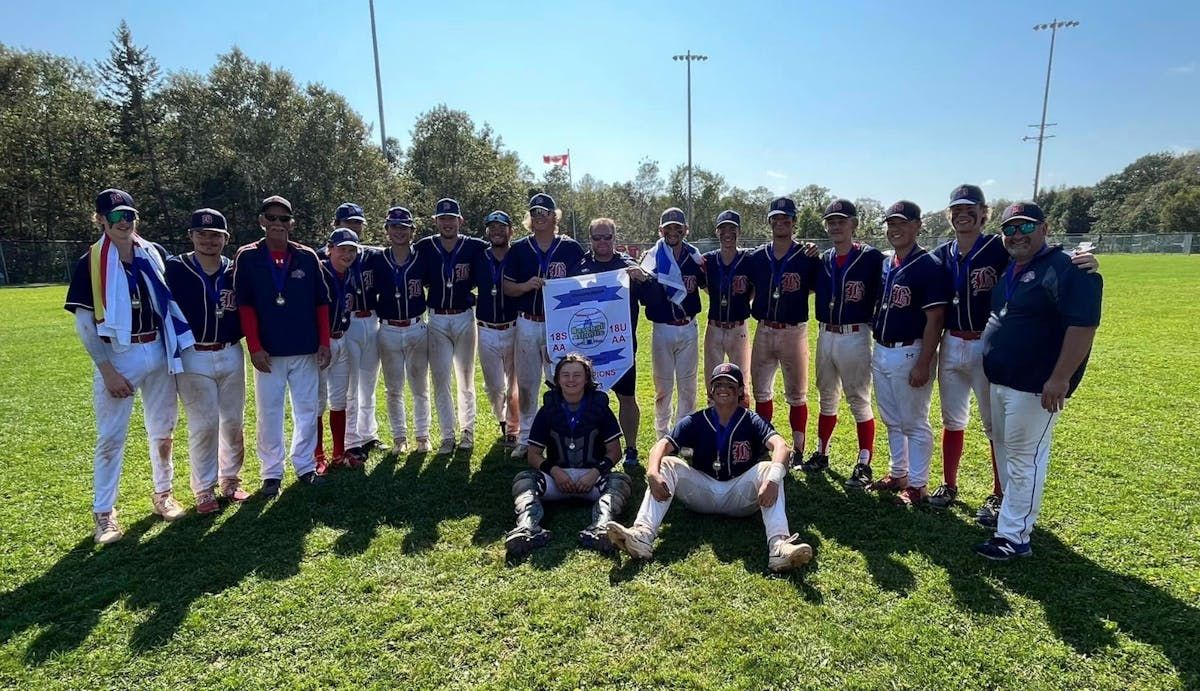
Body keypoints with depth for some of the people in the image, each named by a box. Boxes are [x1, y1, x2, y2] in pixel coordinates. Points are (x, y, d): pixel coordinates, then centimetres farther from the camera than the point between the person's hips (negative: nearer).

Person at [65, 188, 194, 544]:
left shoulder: (155, 254, 4)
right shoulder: (89, 263, -5)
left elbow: (170, 301, 14)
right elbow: (84, 323, -7)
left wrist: (175, 345, 6)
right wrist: (107, 371, -13)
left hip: (158, 353, 3)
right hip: (117, 356, -3)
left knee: (162, 431, 13)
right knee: (111, 437, 1)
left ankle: (163, 493, 29)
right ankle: (104, 511, 15)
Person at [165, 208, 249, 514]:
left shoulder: (234, 272, 5)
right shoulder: (175, 269, -4)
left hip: (231, 355, 3)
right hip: (193, 358, -3)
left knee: (233, 421, 10)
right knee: (203, 424, 0)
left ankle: (230, 480, 27)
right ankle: (204, 489, 16)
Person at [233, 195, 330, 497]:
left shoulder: (307, 257, 3)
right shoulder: (247, 257, 0)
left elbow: (321, 303, 5)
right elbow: (245, 306, -3)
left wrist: (324, 342, 0)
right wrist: (255, 347, -10)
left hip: (306, 350, 2)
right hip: (268, 352, -1)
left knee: (308, 409, 8)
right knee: (269, 413, 6)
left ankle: (305, 466, 22)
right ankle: (272, 473, 18)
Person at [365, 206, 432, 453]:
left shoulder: (422, 258, -2)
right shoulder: (376, 259, 0)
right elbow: (370, 293, 6)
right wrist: (381, 313, -1)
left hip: (417, 329, 0)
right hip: (389, 331, 1)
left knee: (420, 387, 9)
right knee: (393, 389, 9)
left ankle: (422, 435, 22)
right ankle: (399, 436, 22)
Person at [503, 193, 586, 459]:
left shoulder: (571, 248, 2)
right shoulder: (519, 249, 6)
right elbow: (506, 287, 6)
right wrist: (527, 285, -14)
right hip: (527, 324, 2)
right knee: (526, 384, 10)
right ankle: (526, 438, 24)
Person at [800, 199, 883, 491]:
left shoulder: (871, 258, -8)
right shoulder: (821, 260, 9)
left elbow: (881, 298, -10)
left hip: (855, 337, -6)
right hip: (825, 336, 6)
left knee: (860, 401, 2)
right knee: (827, 399, 17)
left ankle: (864, 465, 12)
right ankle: (821, 455, 30)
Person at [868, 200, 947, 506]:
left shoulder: (929, 266, -12)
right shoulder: (884, 264, 10)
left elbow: (934, 320, -15)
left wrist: (923, 364, -19)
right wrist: (876, 348, 13)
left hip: (910, 354, -7)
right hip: (880, 352, 8)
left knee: (914, 424, 4)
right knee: (892, 422, 18)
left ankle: (917, 485, 17)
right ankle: (898, 474, 32)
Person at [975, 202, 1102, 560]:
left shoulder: (1066, 270, -14)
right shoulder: (1009, 270, 13)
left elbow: (1083, 326, -22)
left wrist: (1059, 379, -26)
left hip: (1035, 387, -9)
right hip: (1000, 382, 9)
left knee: (1024, 459, -3)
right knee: (1005, 452, 19)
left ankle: (1013, 537, 6)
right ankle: (1014, 512, 35)